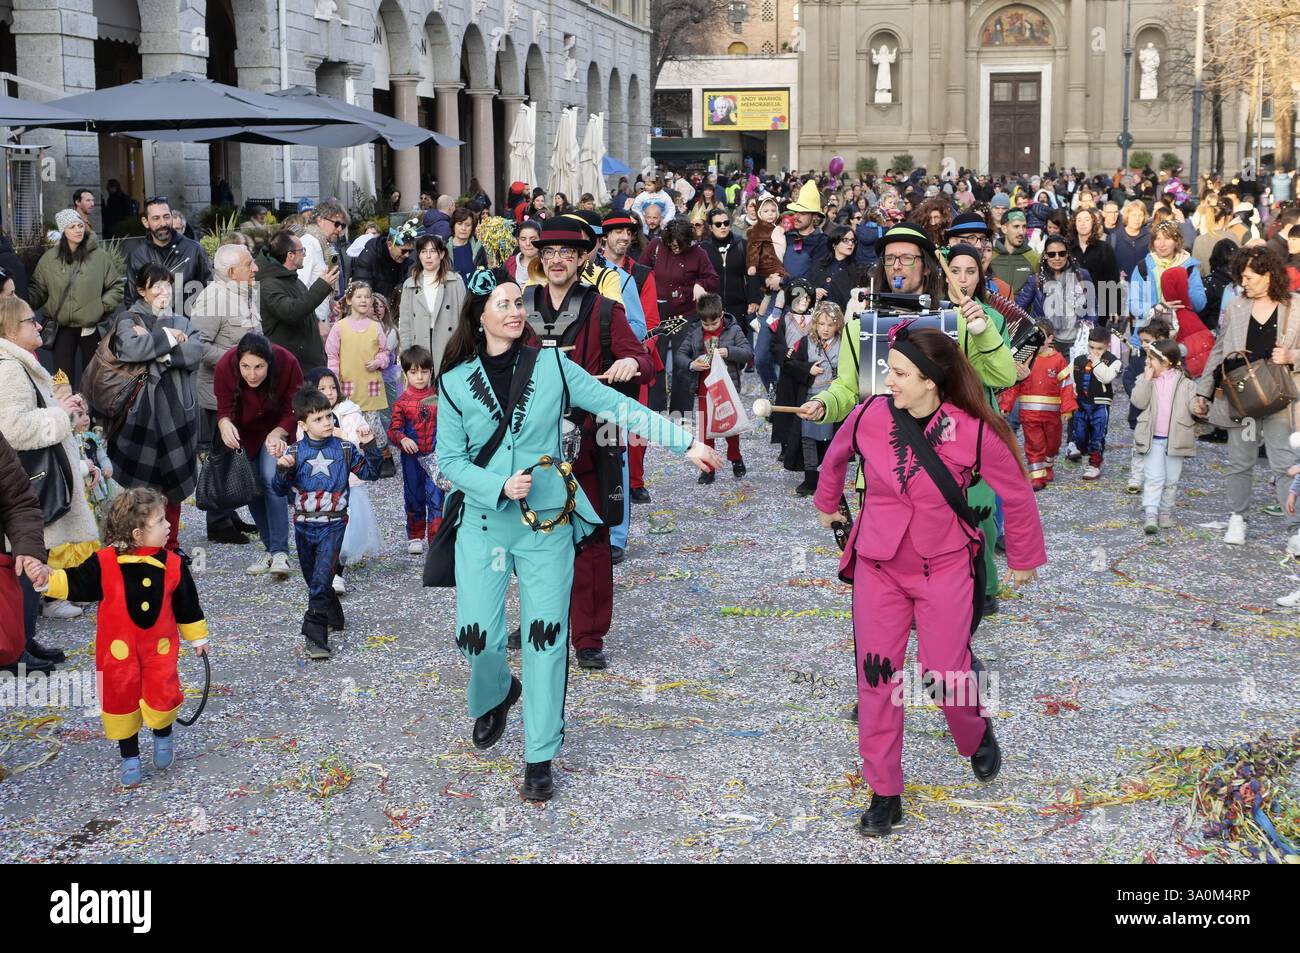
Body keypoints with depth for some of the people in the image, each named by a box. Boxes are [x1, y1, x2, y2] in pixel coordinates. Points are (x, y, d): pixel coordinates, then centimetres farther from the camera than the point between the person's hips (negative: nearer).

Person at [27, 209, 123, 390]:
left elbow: (116, 287, 5)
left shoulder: (100, 256, -2)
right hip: (62, 327, 1)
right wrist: (22, 302, -12)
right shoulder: (49, 259, 2)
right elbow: (38, 289, 6)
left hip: (92, 327, -1)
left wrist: (103, 307, -7)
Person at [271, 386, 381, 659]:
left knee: (321, 580, -16)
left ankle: (314, 636, -17)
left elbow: (371, 473, 2)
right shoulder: (294, 453, -3)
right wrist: (282, 469, -21)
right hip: (304, 524, 3)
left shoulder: (344, 449, -3)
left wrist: (369, 446, -11)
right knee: (313, 579, 16)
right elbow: (281, 490, -2)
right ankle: (334, 617, 39)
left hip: (333, 524, -3)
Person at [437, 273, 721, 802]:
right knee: (476, 637, -2)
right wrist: (500, 487, -17)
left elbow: (616, 406, -5)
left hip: (547, 524, 0)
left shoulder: (552, 365, -4)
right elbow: (450, 459, 0)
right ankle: (496, 695, 35)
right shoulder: (456, 382, -2)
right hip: (484, 524, 0)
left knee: (547, 639, 1)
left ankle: (540, 756, 14)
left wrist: (685, 443, -9)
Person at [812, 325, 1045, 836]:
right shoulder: (869, 417, -11)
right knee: (876, 677, 1)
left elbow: (1016, 494, -1)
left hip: (945, 568, -2)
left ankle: (977, 734, 35)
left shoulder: (974, 431, -17)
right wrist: (826, 502, 30)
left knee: (945, 674, -2)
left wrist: (1023, 558, 10)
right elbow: (836, 456, 14)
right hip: (878, 566, 2)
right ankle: (884, 794, 14)